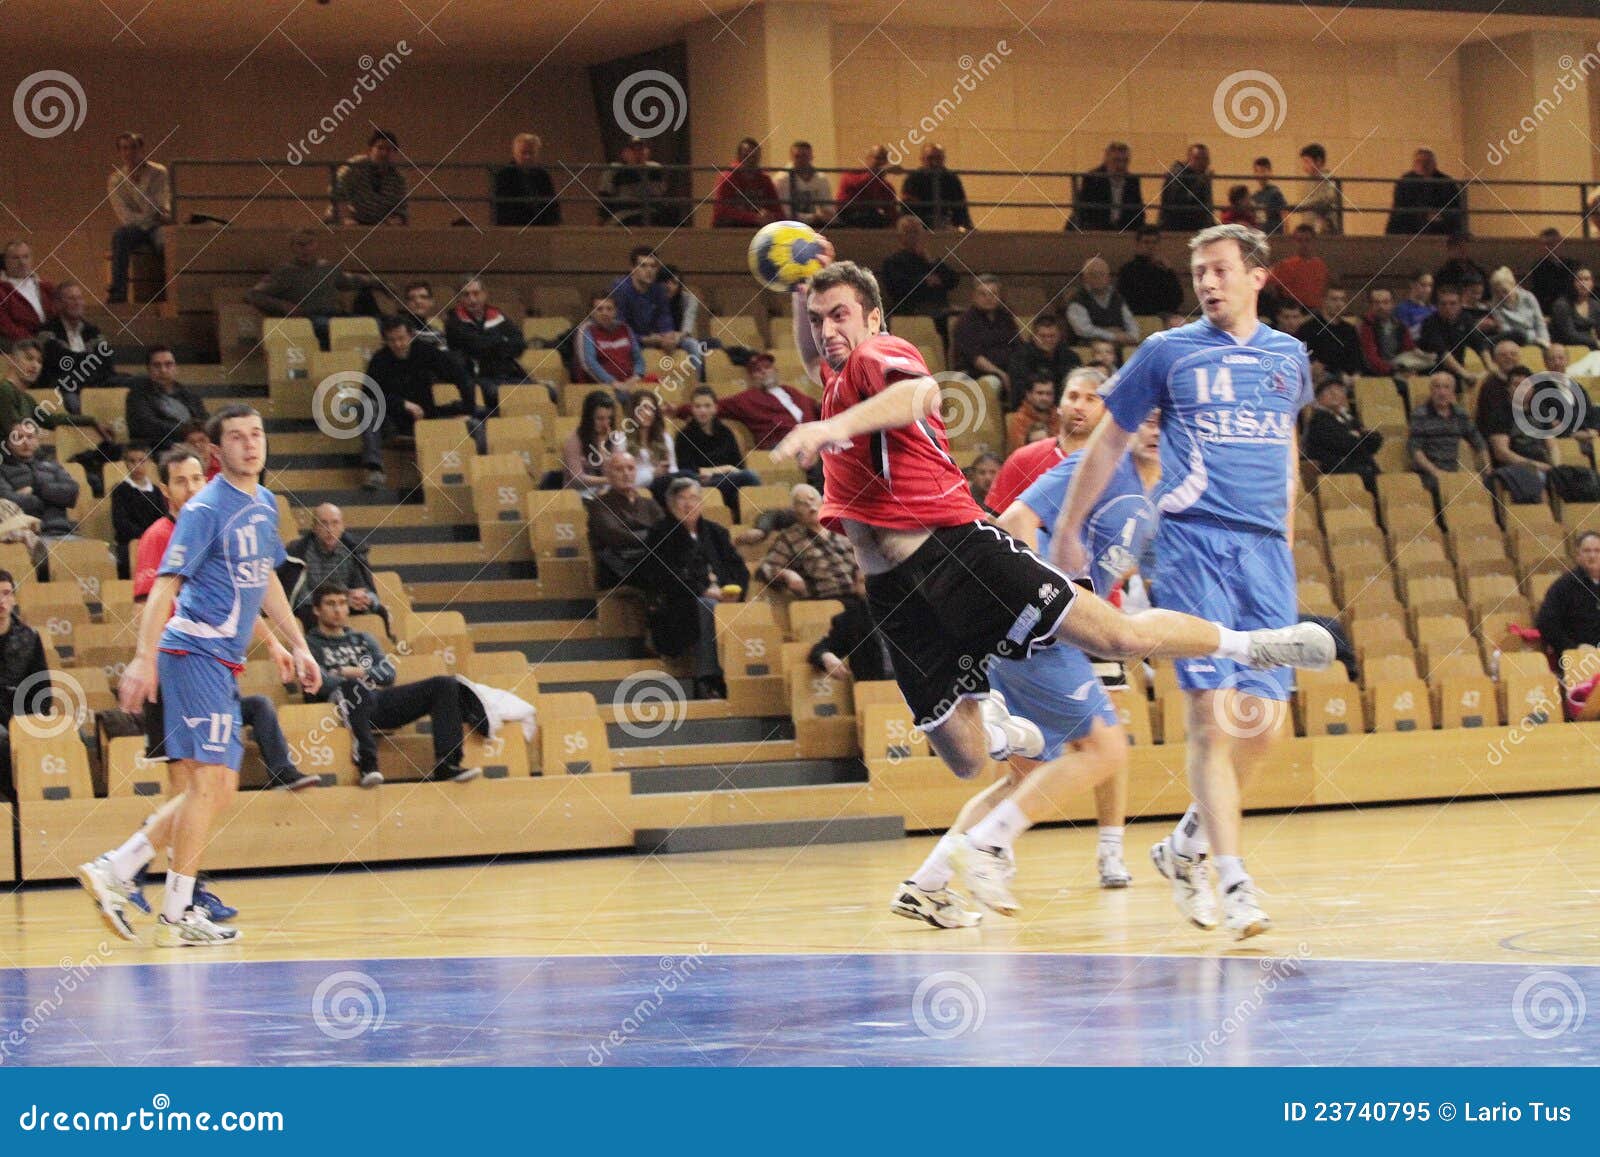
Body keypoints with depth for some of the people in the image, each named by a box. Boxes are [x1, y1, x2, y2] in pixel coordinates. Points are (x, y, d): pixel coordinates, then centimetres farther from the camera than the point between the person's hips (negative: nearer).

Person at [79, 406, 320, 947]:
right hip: (195, 653, -9)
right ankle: (176, 915, -7)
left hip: (223, 663, 9)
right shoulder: (206, 508, -11)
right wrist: (143, 658, -24)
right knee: (210, 780, -11)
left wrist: (297, 645, 24)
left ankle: (114, 868, 11)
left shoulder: (264, 504, 14)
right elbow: (165, 584, -16)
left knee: (216, 789, 8)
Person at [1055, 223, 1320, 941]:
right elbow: (1109, 440, 11)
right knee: (1212, 713, -13)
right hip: (1191, 540, -4)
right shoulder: (1168, 352, 4)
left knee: (1260, 718, 2)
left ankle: (1186, 847, 23)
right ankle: (1234, 884, -15)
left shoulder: (1288, 356, 14)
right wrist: (1067, 531, 11)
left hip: (1265, 549, 4)